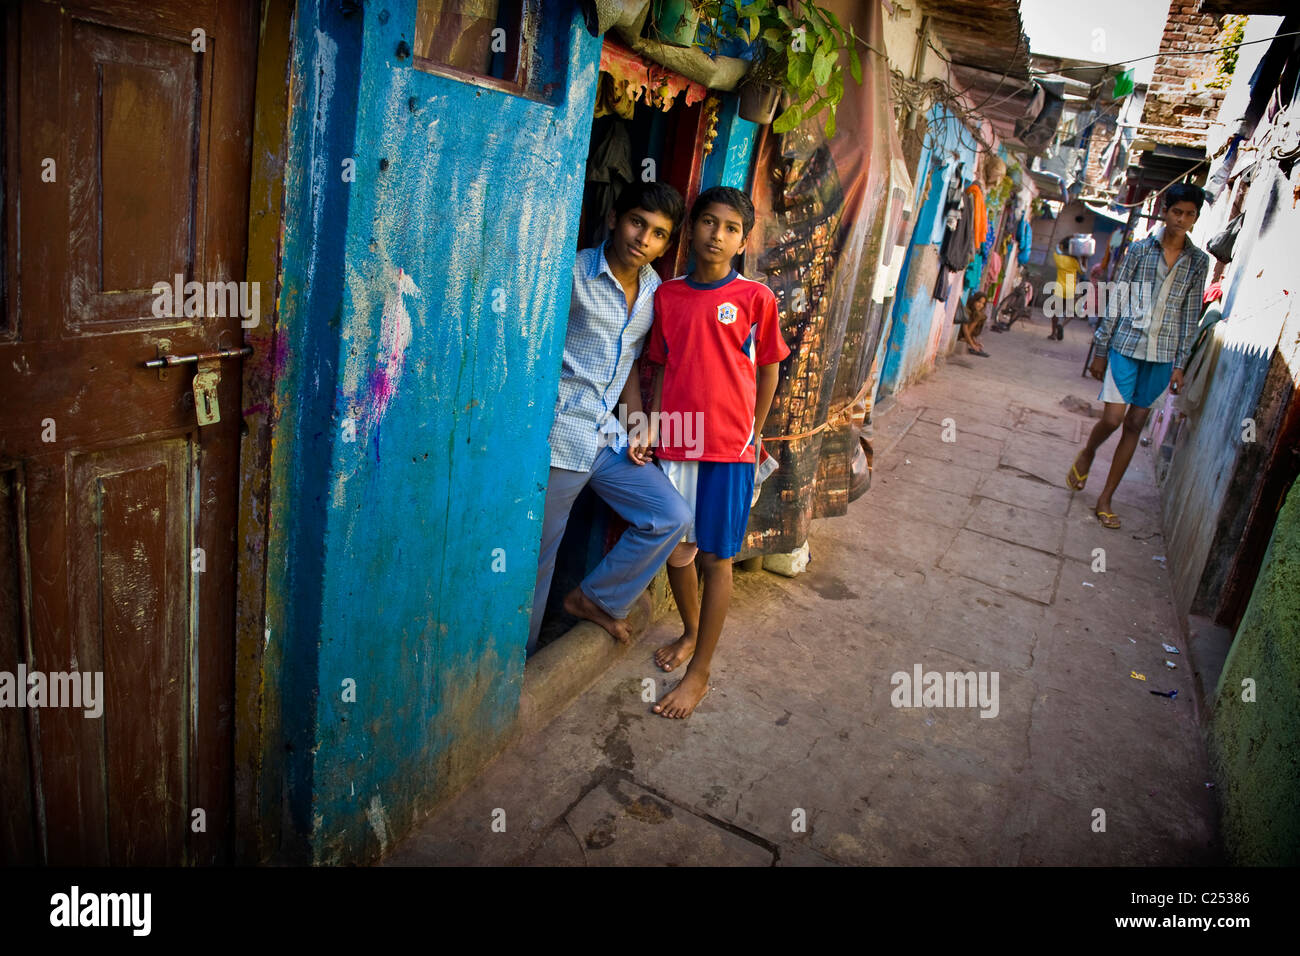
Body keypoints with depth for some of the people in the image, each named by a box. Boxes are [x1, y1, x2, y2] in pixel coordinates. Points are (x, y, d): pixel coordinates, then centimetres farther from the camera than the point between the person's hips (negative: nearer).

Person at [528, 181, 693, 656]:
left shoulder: (653, 290, 9)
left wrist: (636, 429, 9)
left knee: (671, 516, 6)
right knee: (537, 555, 3)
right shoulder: (573, 272, -11)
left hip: (609, 436, 7)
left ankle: (594, 598, 23)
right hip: (561, 434, -6)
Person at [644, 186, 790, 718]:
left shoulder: (755, 298, -3)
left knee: (716, 558, 4)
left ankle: (699, 673, 17)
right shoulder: (667, 295, 6)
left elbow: (768, 371, 4)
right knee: (673, 549, 14)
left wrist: (751, 437, 4)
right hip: (675, 442, 4)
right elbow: (661, 369, 11)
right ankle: (690, 633, 41)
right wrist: (650, 428, 2)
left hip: (730, 447, -3)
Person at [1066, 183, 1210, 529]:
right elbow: (1115, 302, 1)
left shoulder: (1198, 261, 6)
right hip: (1126, 345, -2)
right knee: (1113, 418, -11)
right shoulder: (1140, 249, 0)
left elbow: (1190, 316, 7)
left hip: (1162, 355, 2)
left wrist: (1180, 364, 3)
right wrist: (1100, 351, -1)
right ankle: (1086, 455, 24)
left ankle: (1105, 499, 13)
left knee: (1135, 425, 5)